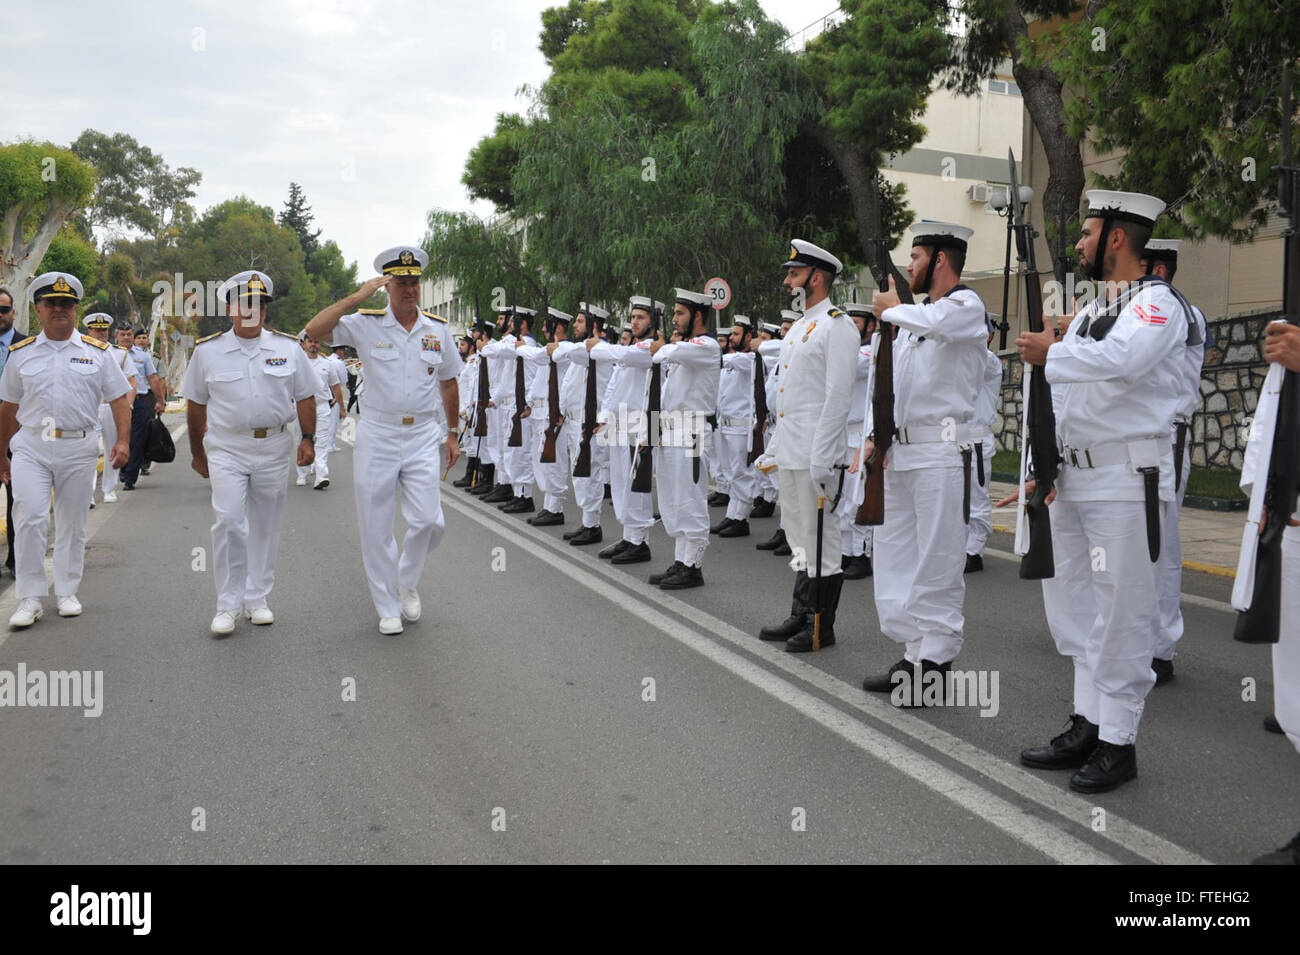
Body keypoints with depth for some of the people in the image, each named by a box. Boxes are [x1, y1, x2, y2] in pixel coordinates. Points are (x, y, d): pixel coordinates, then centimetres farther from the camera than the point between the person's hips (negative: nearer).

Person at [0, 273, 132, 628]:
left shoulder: (97, 352, 6)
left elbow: (120, 398, 5)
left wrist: (122, 440, -7)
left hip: (79, 448, 0)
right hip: (30, 446, 0)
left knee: (72, 523, 8)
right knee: (29, 519, -10)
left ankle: (66, 592, 20)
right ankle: (30, 598, -2)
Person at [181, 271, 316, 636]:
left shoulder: (288, 348, 5)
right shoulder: (207, 350, 2)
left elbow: (305, 397, 9)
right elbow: (196, 405, 9)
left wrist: (308, 439, -2)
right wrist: (197, 452, 12)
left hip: (274, 447, 2)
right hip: (226, 448, -2)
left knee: (265, 525, 8)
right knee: (228, 520, -13)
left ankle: (257, 599, 21)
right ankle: (228, 603, -1)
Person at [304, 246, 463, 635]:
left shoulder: (438, 329, 5)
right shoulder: (366, 324, -4)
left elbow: (448, 384, 15)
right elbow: (312, 330, -18)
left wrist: (452, 435, 16)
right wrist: (358, 296, -18)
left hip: (423, 436, 2)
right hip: (377, 437, -2)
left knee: (428, 521, -4)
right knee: (377, 528, 4)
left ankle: (407, 582, 25)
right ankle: (388, 608, 19)